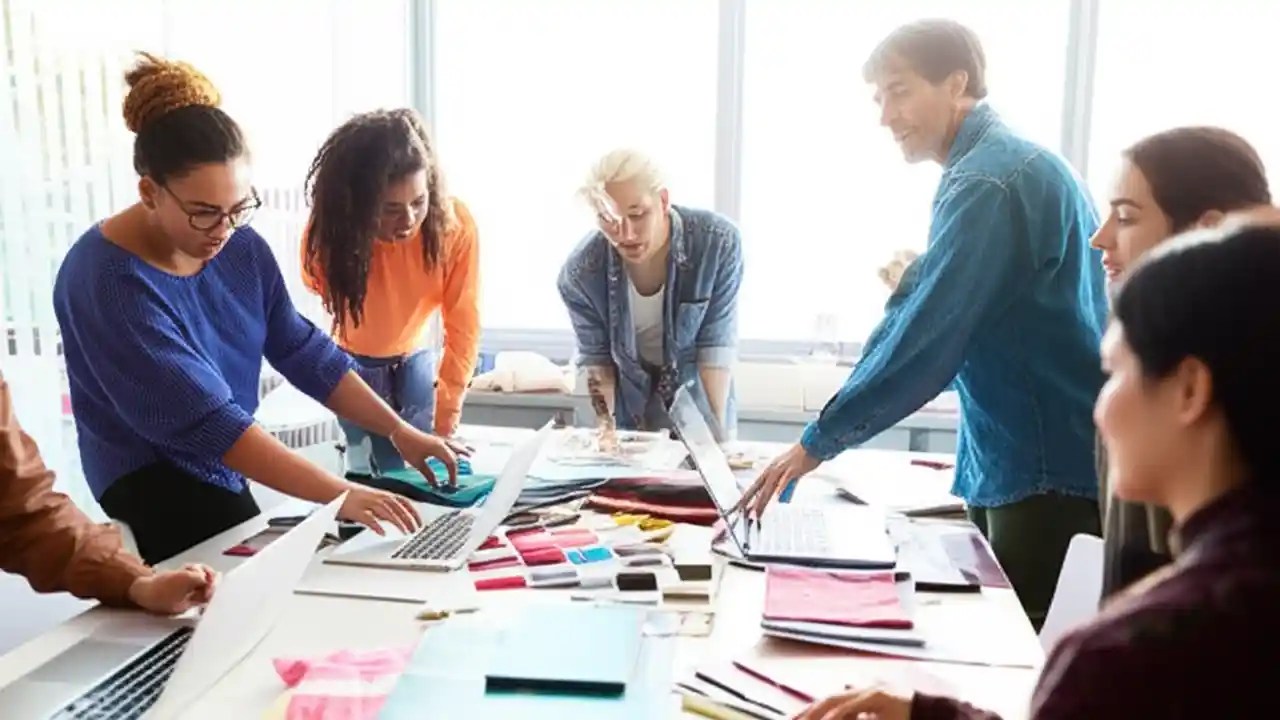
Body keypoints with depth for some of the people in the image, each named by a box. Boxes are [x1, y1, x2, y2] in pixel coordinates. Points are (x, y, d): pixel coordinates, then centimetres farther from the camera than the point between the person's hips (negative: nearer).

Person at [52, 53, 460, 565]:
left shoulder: (242, 250, -5)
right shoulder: (107, 281, -26)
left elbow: (305, 351, -2)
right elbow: (205, 418, -33)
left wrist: (398, 430, -12)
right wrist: (338, 494, -38)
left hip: (221, 475, 7)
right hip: (155, 486, -7)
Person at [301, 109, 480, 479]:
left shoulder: (456, 224, -27)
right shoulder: (329, 233, -29)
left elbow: (463, 327, -23)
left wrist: (445, 420, -25)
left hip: (414, 357, 2)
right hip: (352, 362, -2)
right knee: (379, 473, -7)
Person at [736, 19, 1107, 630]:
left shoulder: (991, 180, -19)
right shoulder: (1000, 164, 14)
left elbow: (928, 333, -26)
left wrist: (819, 441, -22)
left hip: (1051, 469, -10)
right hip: (1017, 462, 10)